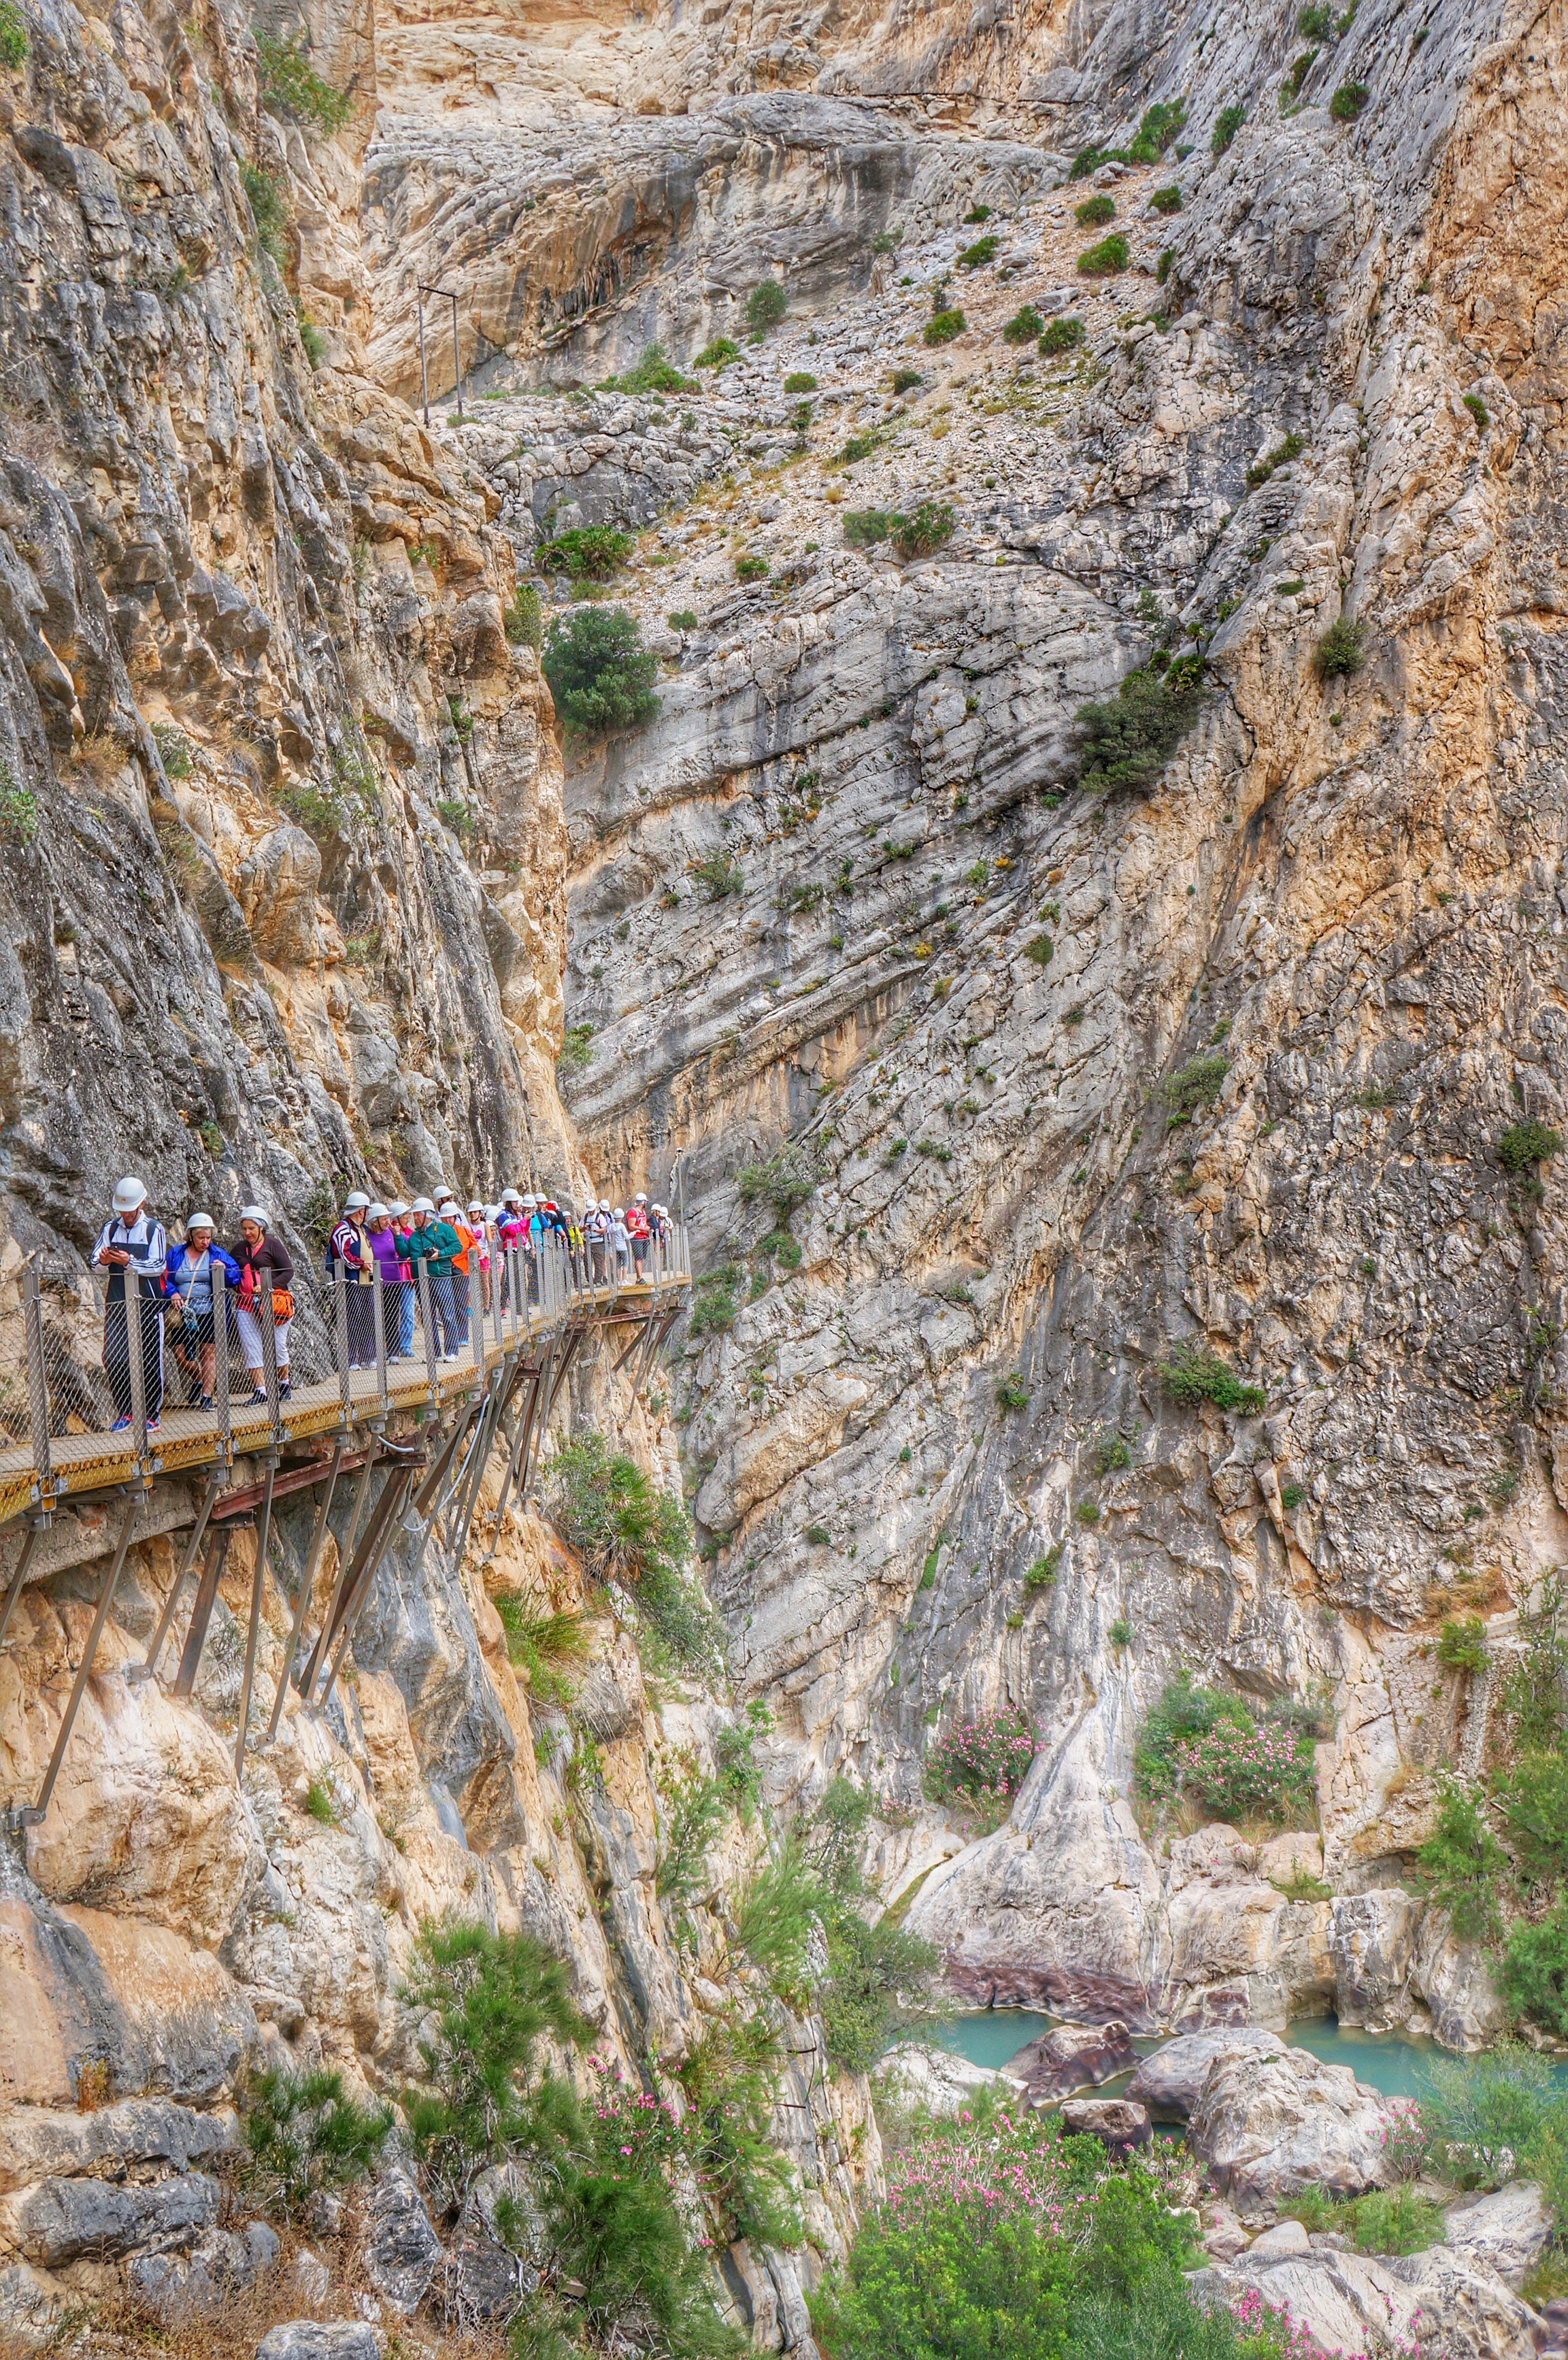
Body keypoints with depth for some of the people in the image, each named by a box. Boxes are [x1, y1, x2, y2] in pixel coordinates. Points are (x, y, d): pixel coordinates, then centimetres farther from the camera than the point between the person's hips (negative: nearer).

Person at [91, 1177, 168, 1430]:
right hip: (117, 1303, 3)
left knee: (149, 1360, -1)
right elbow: (95, 1263, 9)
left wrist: (130, 1262, -21)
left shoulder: (154, 1229, 0)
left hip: (148, 1303, -3)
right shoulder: (110, 1228, 10)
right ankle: (124, 1411, 9)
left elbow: (159, 1265, -9)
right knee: (112, 1358, -5)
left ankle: (152, 1414, 9)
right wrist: (103, 1261, -14)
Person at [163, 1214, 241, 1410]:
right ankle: (200, 1381, 25)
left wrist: (224, 1270, -16)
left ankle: (207, 1396, 0)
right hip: (183, 1313, 2)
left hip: (208, 1312, -2)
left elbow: (236, 1278, 4)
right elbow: (165, 1279, 8)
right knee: (181, 1354, -2)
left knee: (209, 1352, -4)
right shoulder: (176, 1254, 10)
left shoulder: (217, 1254, 7)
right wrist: (172, 1293, -10)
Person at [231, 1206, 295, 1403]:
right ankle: (260, 1391, -2)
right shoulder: (239, 1249, 16)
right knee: (251, 1348, -4)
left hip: (273, 1302, -5)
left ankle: (283, 1384, 23)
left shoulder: (273, 1245, -1)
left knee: (277, 1346, 2)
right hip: (246, 1305, 5)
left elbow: (288, 1272, -6)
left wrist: (267, 1287, -16)